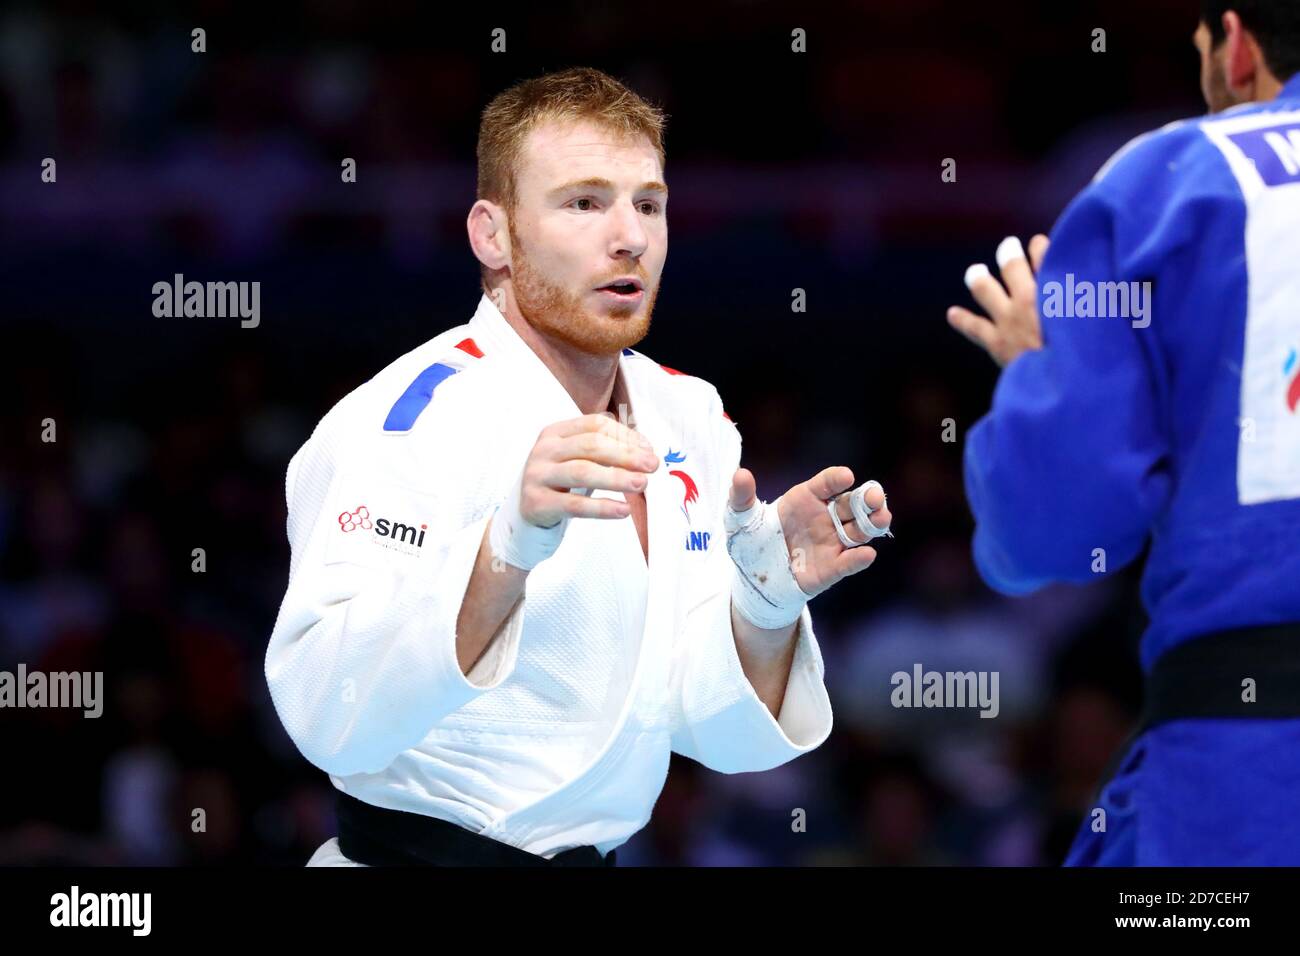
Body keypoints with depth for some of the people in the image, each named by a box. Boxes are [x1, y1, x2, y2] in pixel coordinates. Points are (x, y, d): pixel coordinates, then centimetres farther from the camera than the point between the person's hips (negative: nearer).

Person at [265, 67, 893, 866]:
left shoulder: (688, 421, 8)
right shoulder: (414, 417, -12)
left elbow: (717, 735, 6)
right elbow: (327, 719, -25)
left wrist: (769, 606, -12)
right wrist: (507, 551, -35)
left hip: (597, 857, 5)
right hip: (425, 856, -4)